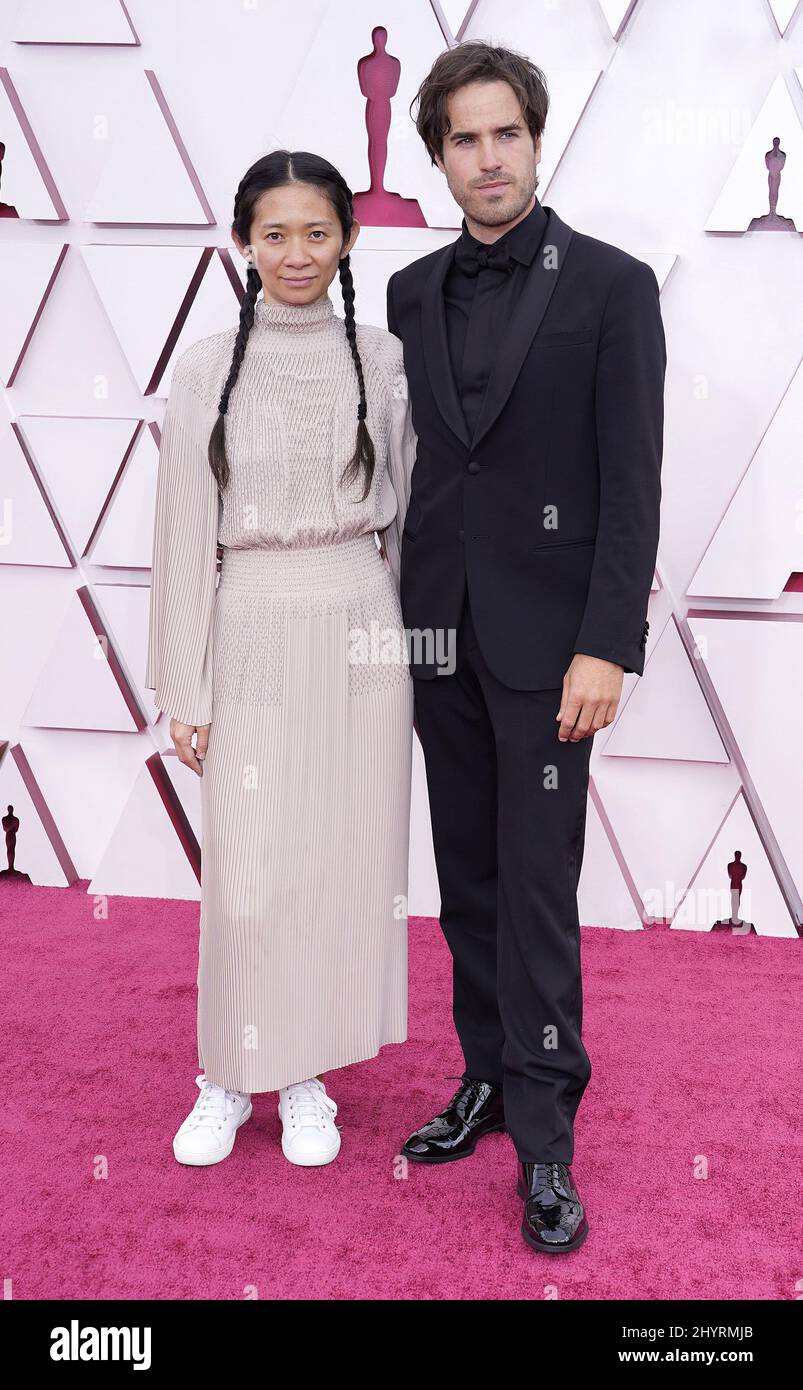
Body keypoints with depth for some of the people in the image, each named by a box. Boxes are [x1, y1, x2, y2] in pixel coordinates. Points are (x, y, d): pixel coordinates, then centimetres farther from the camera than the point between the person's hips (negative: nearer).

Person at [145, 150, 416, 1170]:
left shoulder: (384, 361, 5)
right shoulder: (207, 368, 1)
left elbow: (402, 514, 8)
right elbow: (186, 533, 0)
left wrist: (410, 654, 6)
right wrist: (183, 686, -3)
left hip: (361, 635, 2)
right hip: (253, 638, -1)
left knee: (345, 860, 7)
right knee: (245, 869, 3)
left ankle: (308, 1078, 26)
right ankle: (229, 1076, 25)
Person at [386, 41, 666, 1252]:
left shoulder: (611, 285, -3)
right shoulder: (414, 293, 10)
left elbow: (633, 482, -8)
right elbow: (412, 460, 11)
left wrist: (607, 646, -15)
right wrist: (401, 611, 7)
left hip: (545, 638, -4)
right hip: (440, 628, 5)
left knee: (537, 888, -1)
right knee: (468, 877, 12)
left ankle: (544, 1139, 12)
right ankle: (489, 1078, 28)